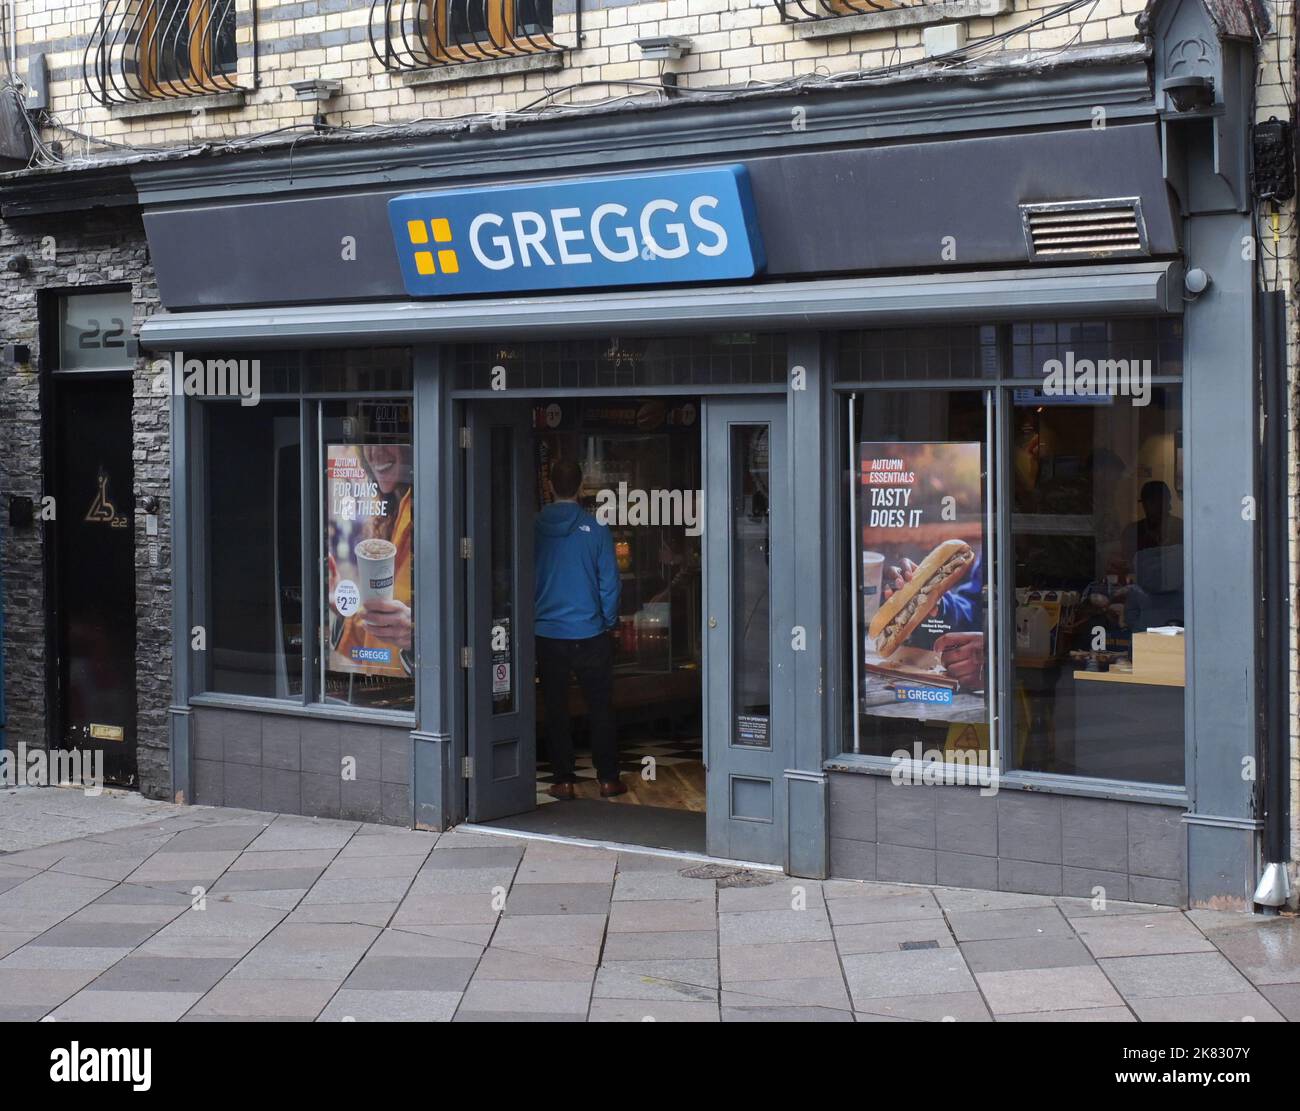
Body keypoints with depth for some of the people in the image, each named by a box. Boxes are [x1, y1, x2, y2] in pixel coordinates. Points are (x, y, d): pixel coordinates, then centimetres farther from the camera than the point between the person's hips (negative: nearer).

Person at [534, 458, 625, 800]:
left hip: (547, 632, 1)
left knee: (555, 708, 10)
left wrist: (531, 618, 14)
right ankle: (608, 778, 11)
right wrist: (609, 621, 9)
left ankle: (564, 779, 12)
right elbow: (609, 581, -5)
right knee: (600, 706, 9)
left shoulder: (534, 528, -4)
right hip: (589, 632, -1)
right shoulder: (596, 529, -7)